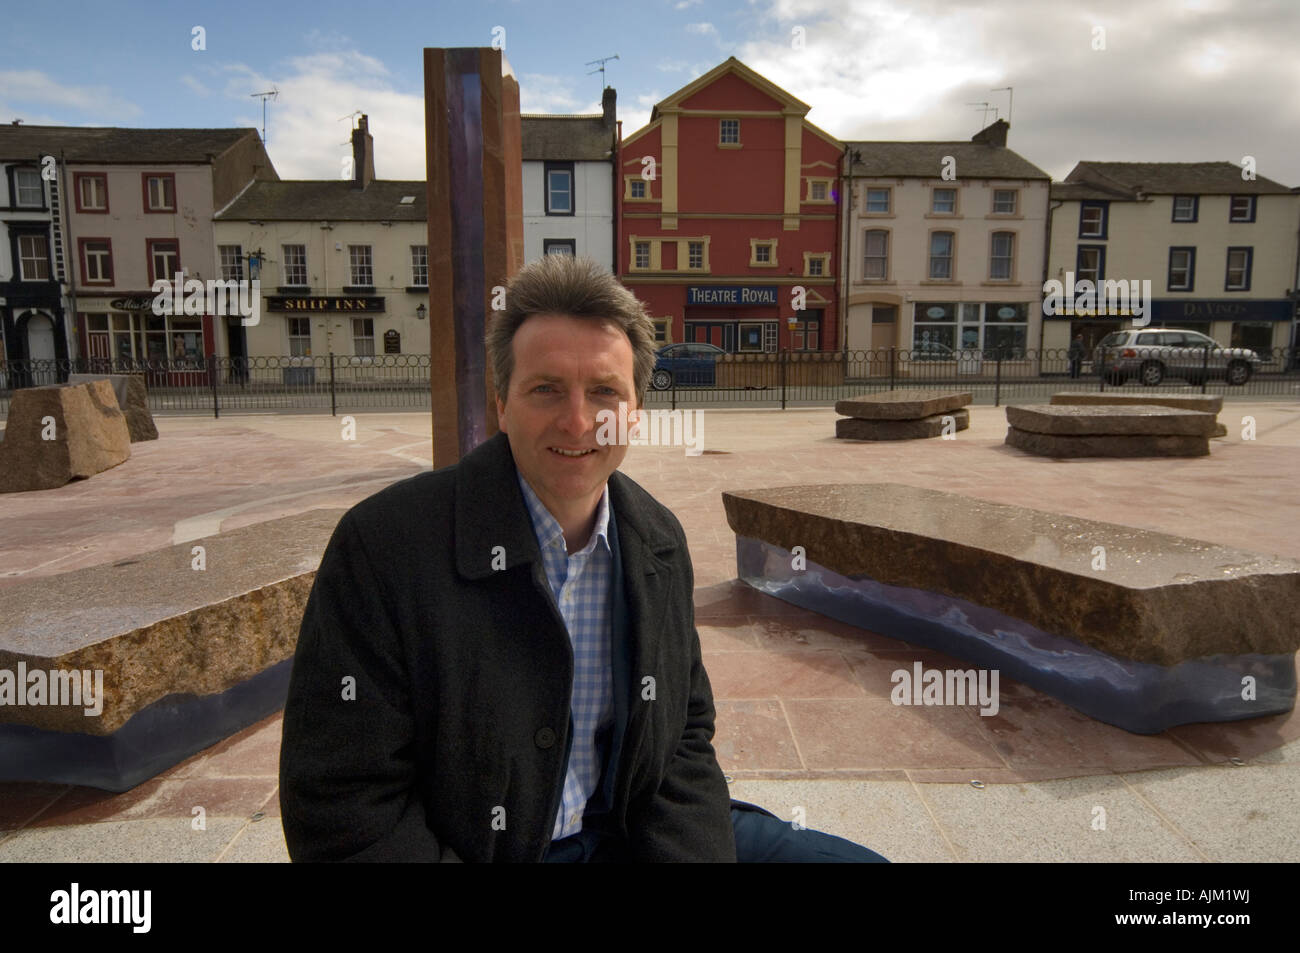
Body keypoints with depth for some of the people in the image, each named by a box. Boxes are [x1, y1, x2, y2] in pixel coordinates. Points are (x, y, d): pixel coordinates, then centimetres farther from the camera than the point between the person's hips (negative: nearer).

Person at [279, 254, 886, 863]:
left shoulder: (660, 540, -1)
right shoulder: (382, 545, -19)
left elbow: (684, 736, 5)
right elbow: (342, 817, -17)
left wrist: (689, 847, -12)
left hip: (624, 836, 5)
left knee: (857, 859, -3)